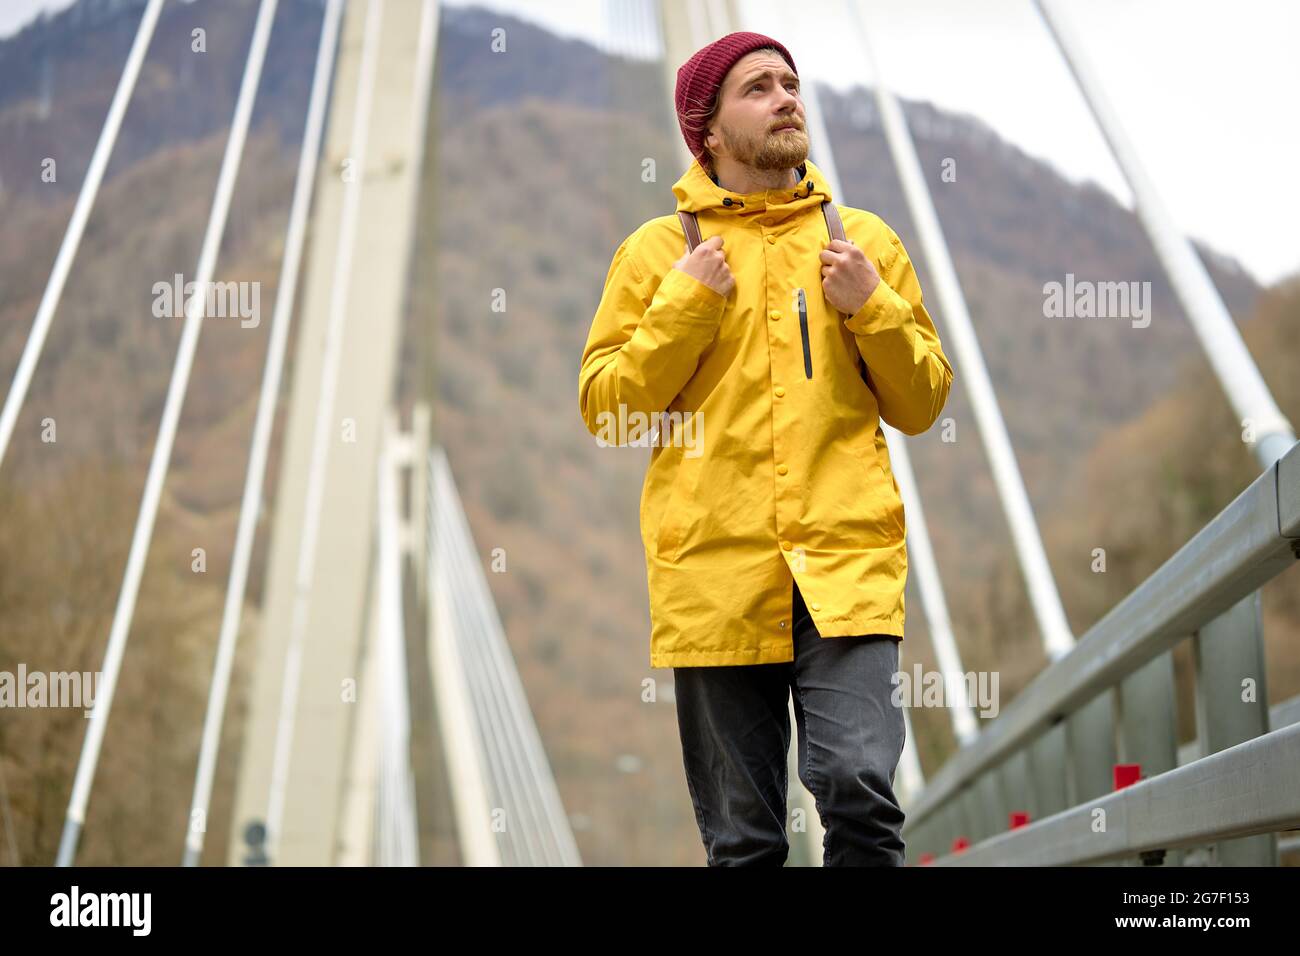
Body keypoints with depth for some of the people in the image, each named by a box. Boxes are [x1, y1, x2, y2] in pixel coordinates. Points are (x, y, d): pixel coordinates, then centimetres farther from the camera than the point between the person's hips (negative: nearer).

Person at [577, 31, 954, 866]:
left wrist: (871, 307, -1)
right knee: (742, 836, 5)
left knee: (859, 786, -19)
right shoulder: (660, 250, 10)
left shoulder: (863, 239, 14)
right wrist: (683, 308, -5)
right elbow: (606, 409, 5)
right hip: (715, 571, 0)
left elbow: (921, 406, 14)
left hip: (848, 563, 0)